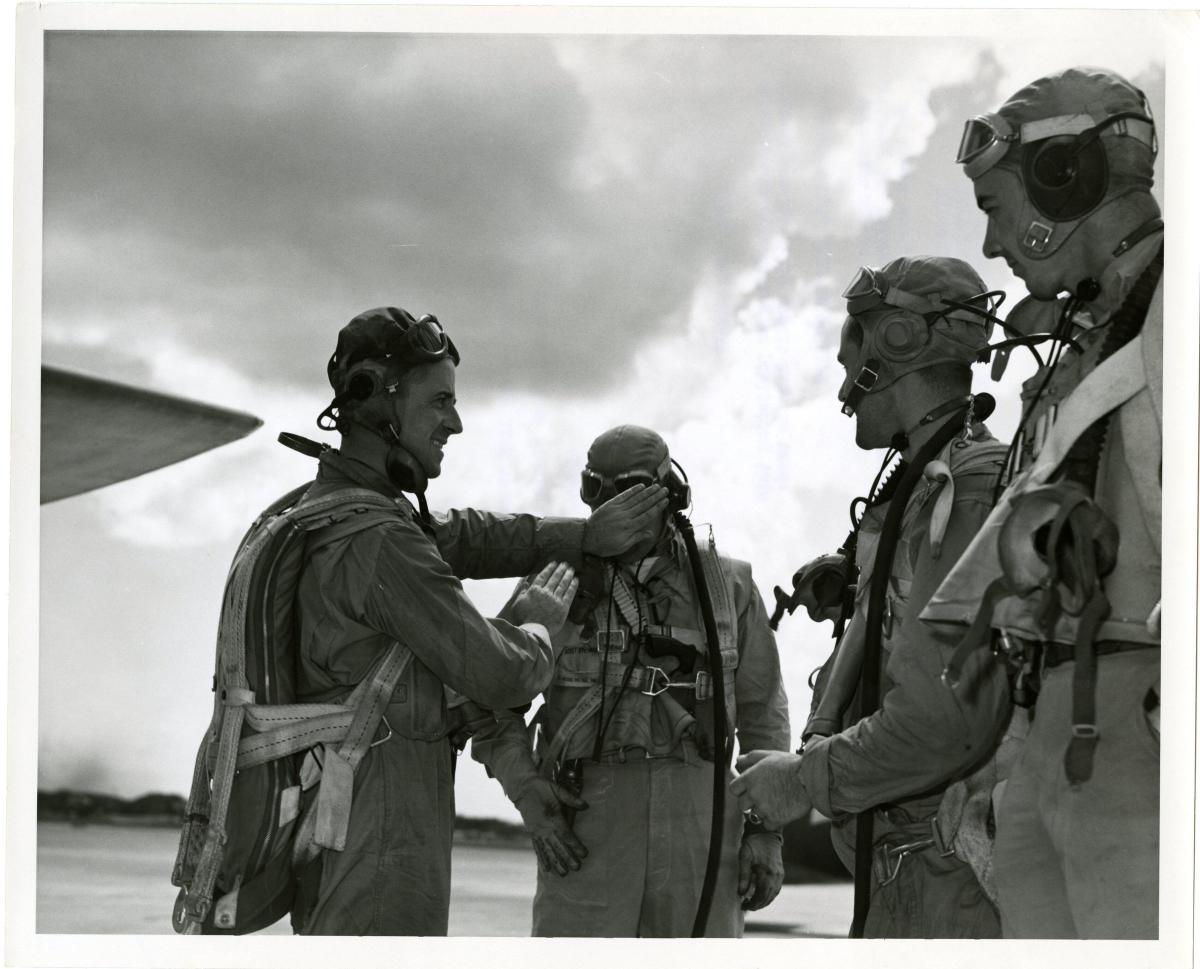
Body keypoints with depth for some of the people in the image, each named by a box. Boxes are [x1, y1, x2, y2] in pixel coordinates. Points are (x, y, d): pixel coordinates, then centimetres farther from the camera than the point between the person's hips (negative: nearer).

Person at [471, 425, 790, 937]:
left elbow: (762, 714, 11)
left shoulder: (726, 586, 5)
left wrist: (768, 832, 4)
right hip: (585, 828, -1)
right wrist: (529, 797, -8)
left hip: (700, 819, 2)